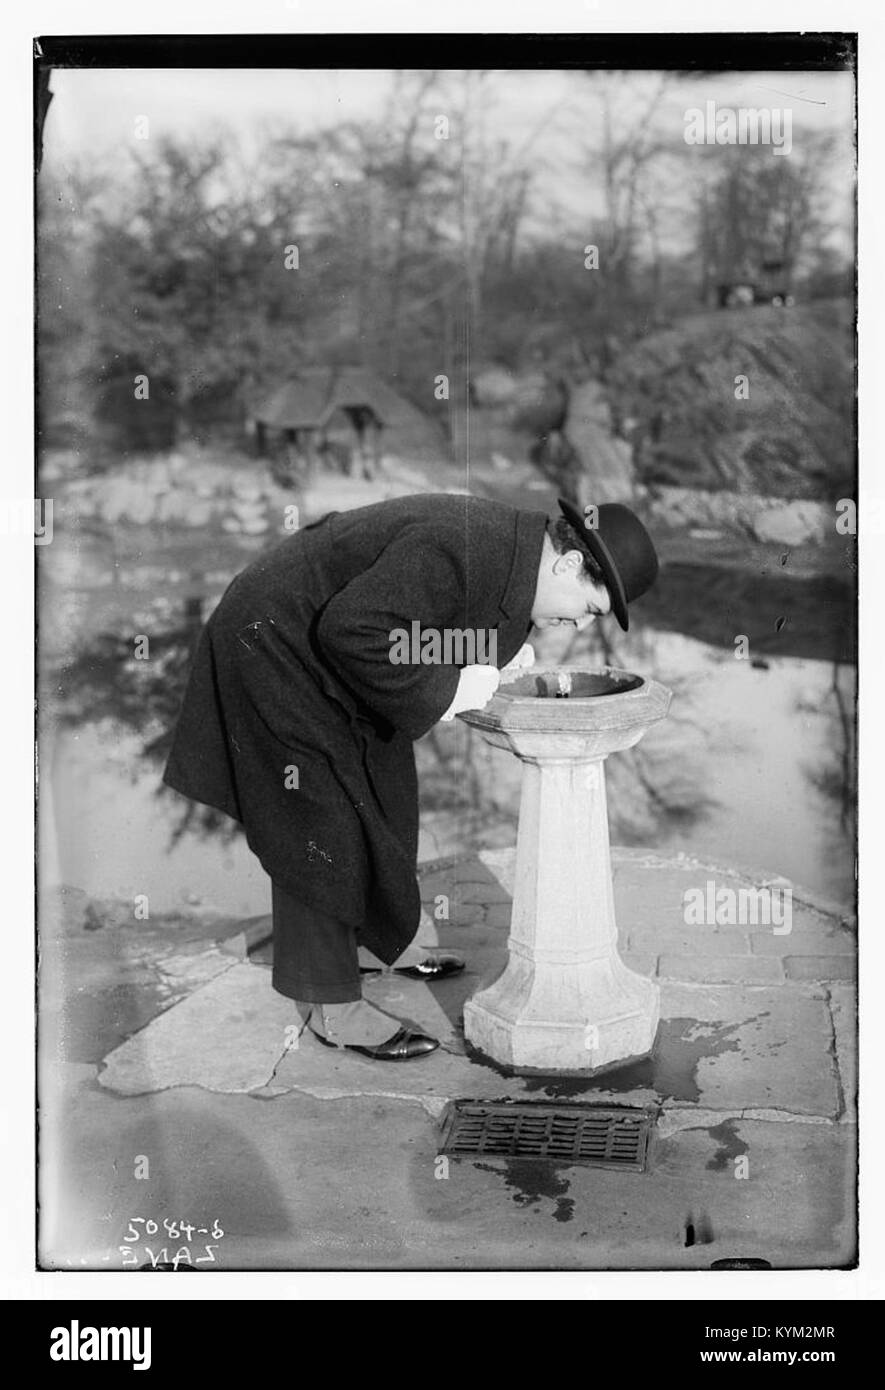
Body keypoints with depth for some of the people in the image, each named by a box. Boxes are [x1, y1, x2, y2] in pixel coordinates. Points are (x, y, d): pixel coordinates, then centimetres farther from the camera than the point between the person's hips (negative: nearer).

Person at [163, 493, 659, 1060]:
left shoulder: (508, 534, -3)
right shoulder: (460, 549, -33)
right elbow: (351, 630, -36)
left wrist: (499, 650, -3)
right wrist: (442, 690, -28)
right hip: (275, 646, -10)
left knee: (382, 799, 19)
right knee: (322, 822, -6)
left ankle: (372, 940, 37)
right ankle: (329, 1006, 5)